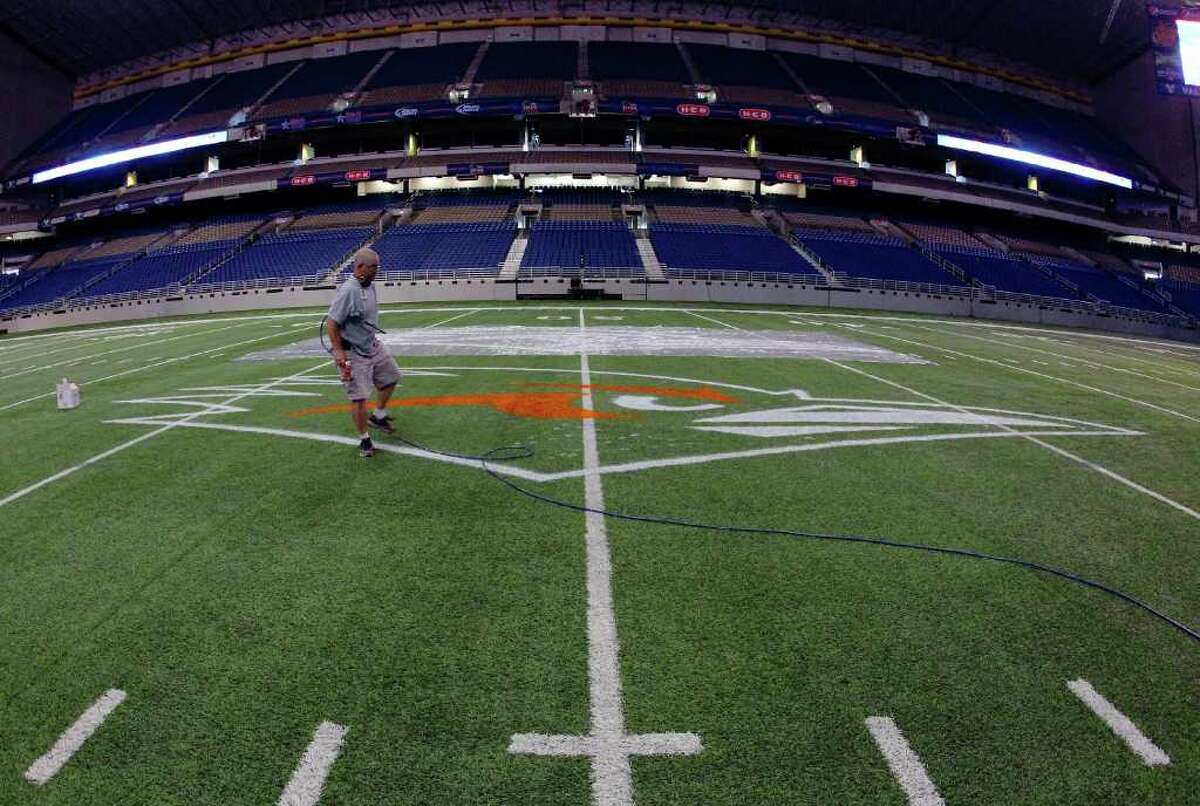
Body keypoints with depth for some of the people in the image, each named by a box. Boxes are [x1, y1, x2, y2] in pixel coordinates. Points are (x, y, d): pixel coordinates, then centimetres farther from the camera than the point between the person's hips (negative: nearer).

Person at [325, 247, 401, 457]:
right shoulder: (348, 291, -24)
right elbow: (331, 324, -24)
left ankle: (377, 416, 37)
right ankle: (364, 439, 12)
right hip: (353, 352, -9)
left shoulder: (370, 286, 2)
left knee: (391, 377, 20)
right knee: (360, 398, -4)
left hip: (373, 345, 9)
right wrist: (338, 351, -27)